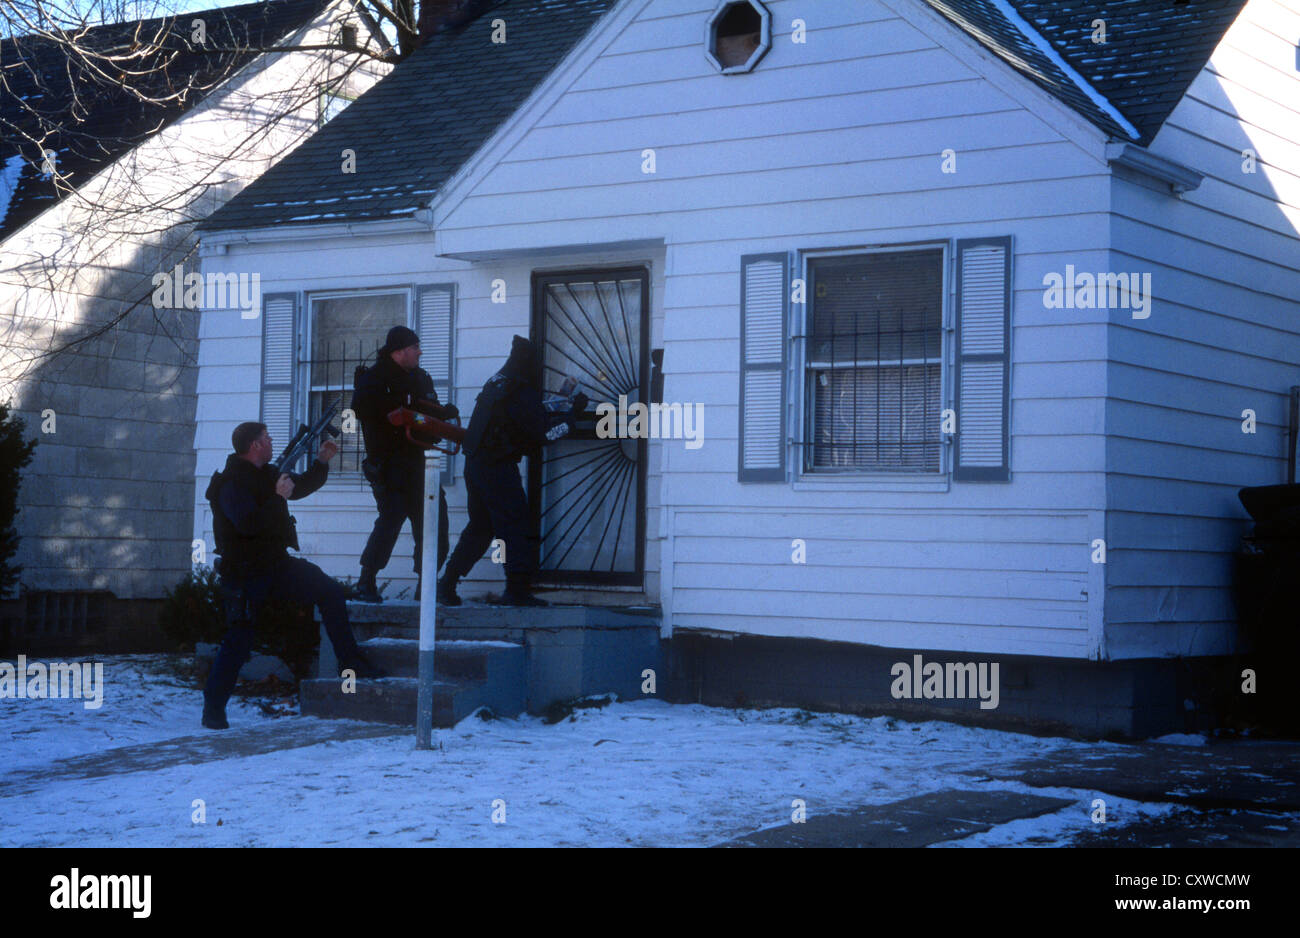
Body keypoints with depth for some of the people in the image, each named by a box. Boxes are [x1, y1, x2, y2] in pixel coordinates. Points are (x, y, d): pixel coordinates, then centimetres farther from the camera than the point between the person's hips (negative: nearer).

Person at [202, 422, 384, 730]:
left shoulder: (266, 474, 11)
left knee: (330, 591, -3)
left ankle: (350, 661, 4)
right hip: (245, 574, -8)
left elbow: (301, 486, 28)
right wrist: (277, 496, -27)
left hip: (277, 564, 8)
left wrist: (322, 462, 16)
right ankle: (213, 708, 2)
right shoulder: (231, 483, -16)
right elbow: (248, 524, -31)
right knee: (238, 639, -8)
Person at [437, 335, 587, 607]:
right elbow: (545, 431, -15)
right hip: (497, 469, -9)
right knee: (517, 529, -4)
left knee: (479, 528, 17)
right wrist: (574, 412, -5)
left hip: (475, 463, 9)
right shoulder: (521, 391, -12)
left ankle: (447, 584, 17)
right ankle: (518, 590, -7)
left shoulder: (496, 383, 15)